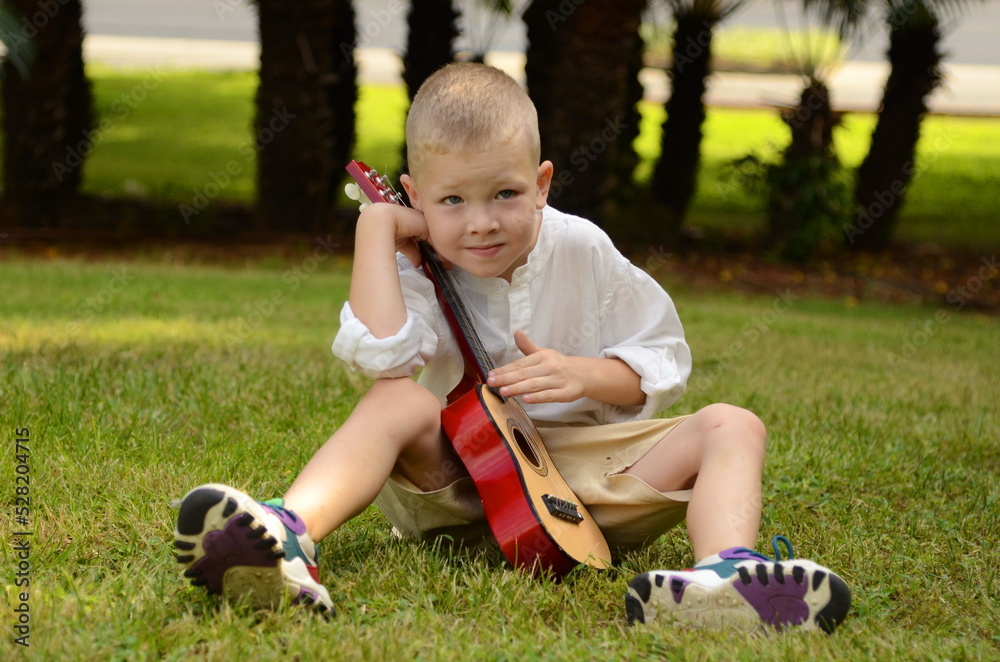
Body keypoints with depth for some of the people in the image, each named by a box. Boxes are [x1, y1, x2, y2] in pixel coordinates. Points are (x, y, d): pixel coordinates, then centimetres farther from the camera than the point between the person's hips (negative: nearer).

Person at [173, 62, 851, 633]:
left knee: (731, 427, -18)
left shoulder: (581, 252, -2)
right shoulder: (417, 269, -5)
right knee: (399, 400, -29)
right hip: (455, 476, -1)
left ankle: (727, 572, -53)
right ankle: (291, 537, -57)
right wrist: (375, 228, -19)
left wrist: (583, 375, -16)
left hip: (586, 471, 2)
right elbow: (382, 355, -28)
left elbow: (663, 363, 4)